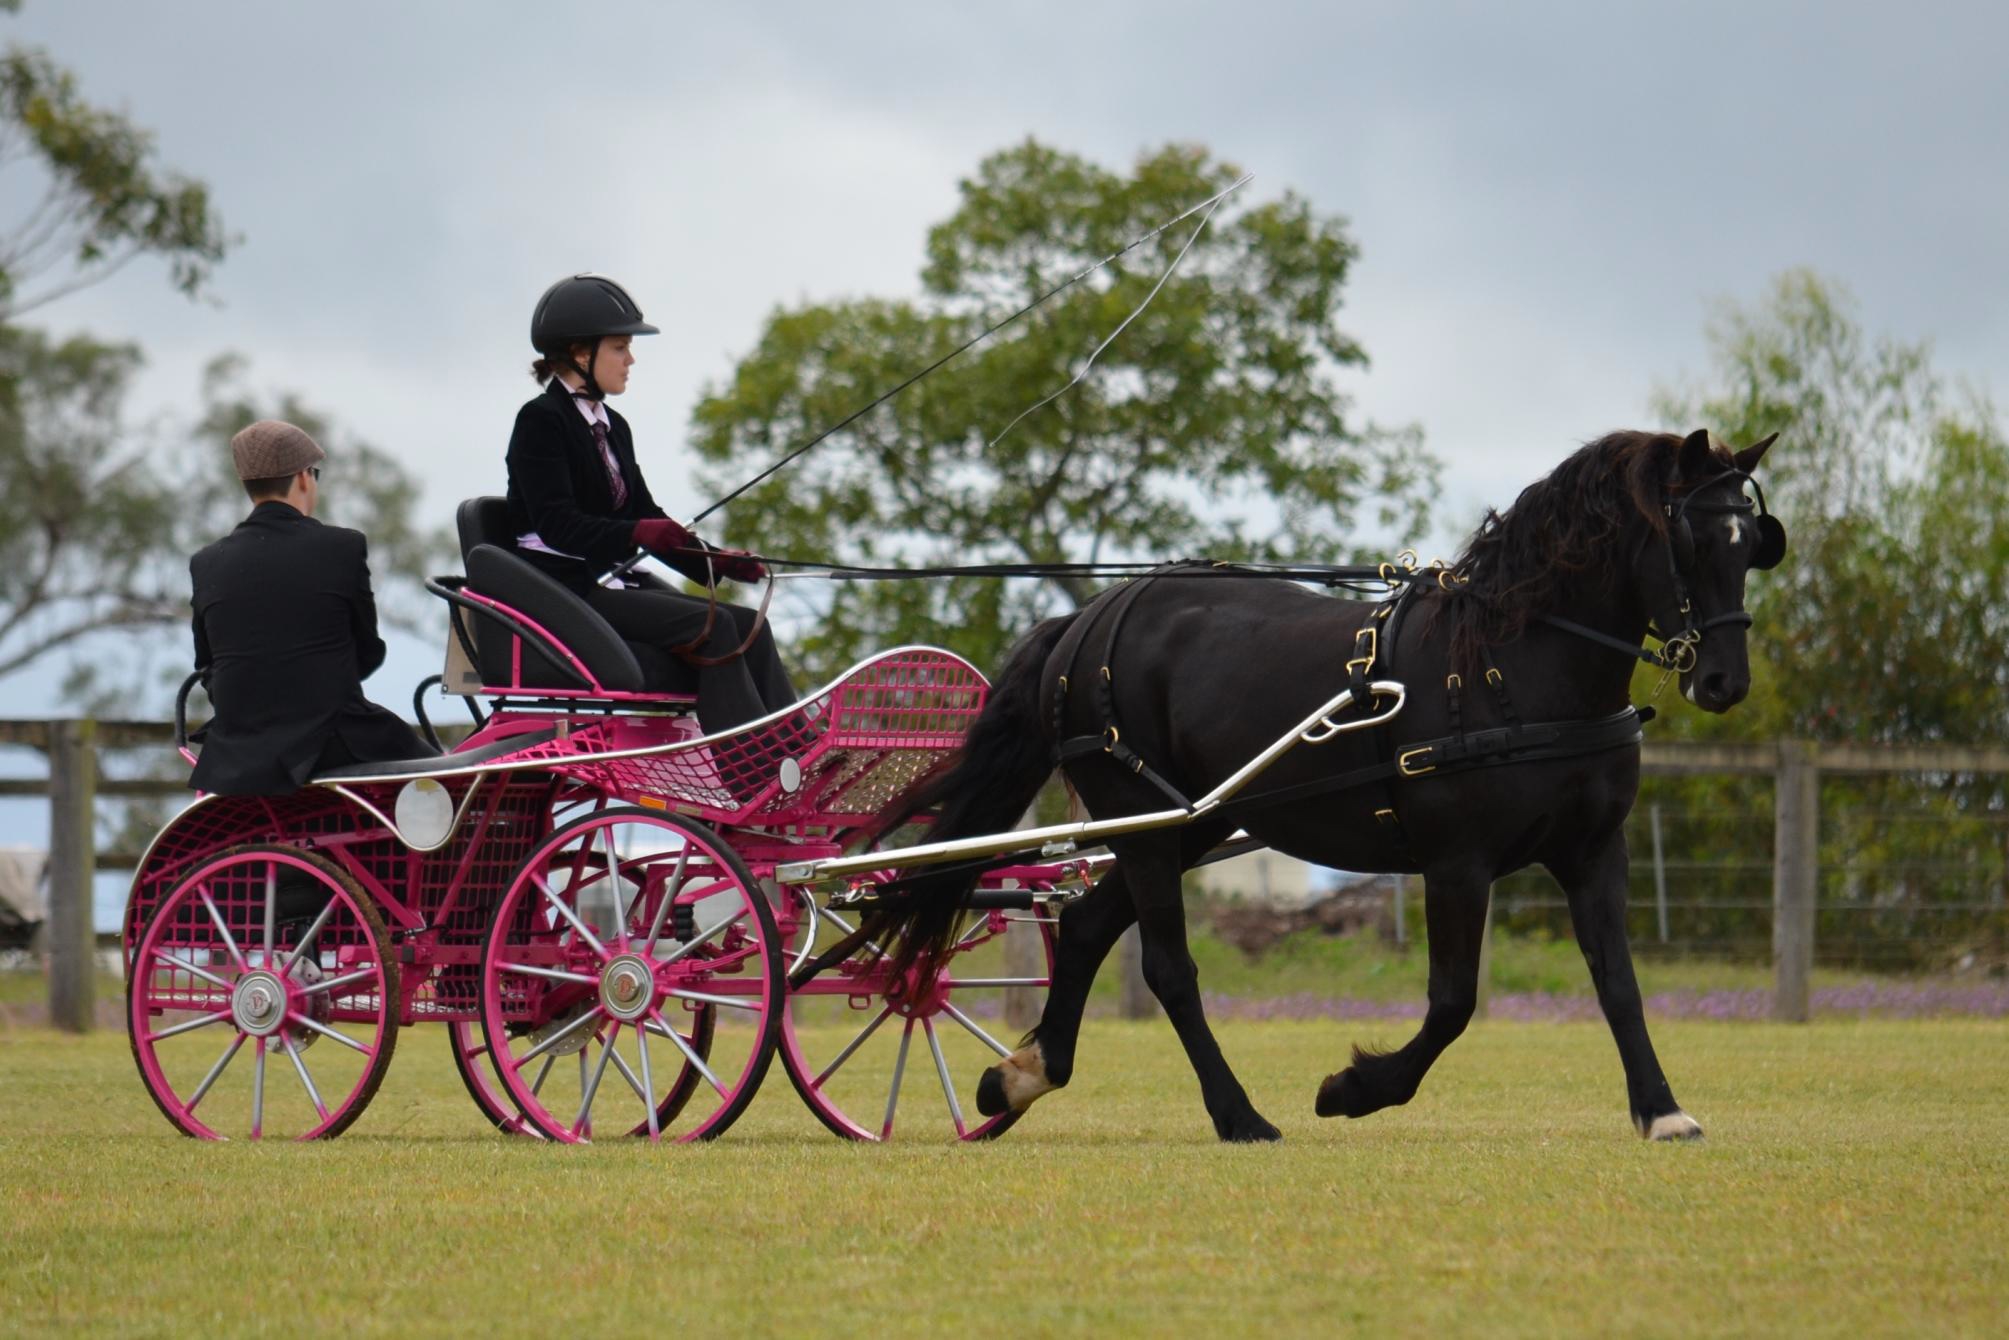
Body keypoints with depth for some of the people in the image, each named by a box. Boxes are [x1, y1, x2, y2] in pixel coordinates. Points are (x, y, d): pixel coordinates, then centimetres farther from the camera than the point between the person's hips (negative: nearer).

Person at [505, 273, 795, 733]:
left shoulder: (612, 427, 19)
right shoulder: (540, 420, -8)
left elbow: (646, 514, 15)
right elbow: (555, 522, -20)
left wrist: (715, 561, -1)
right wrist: (635, 534, -35)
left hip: (613, 583, 9)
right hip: (565, 589, -9)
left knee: (750, 626, -9)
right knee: (712, 627, -24)